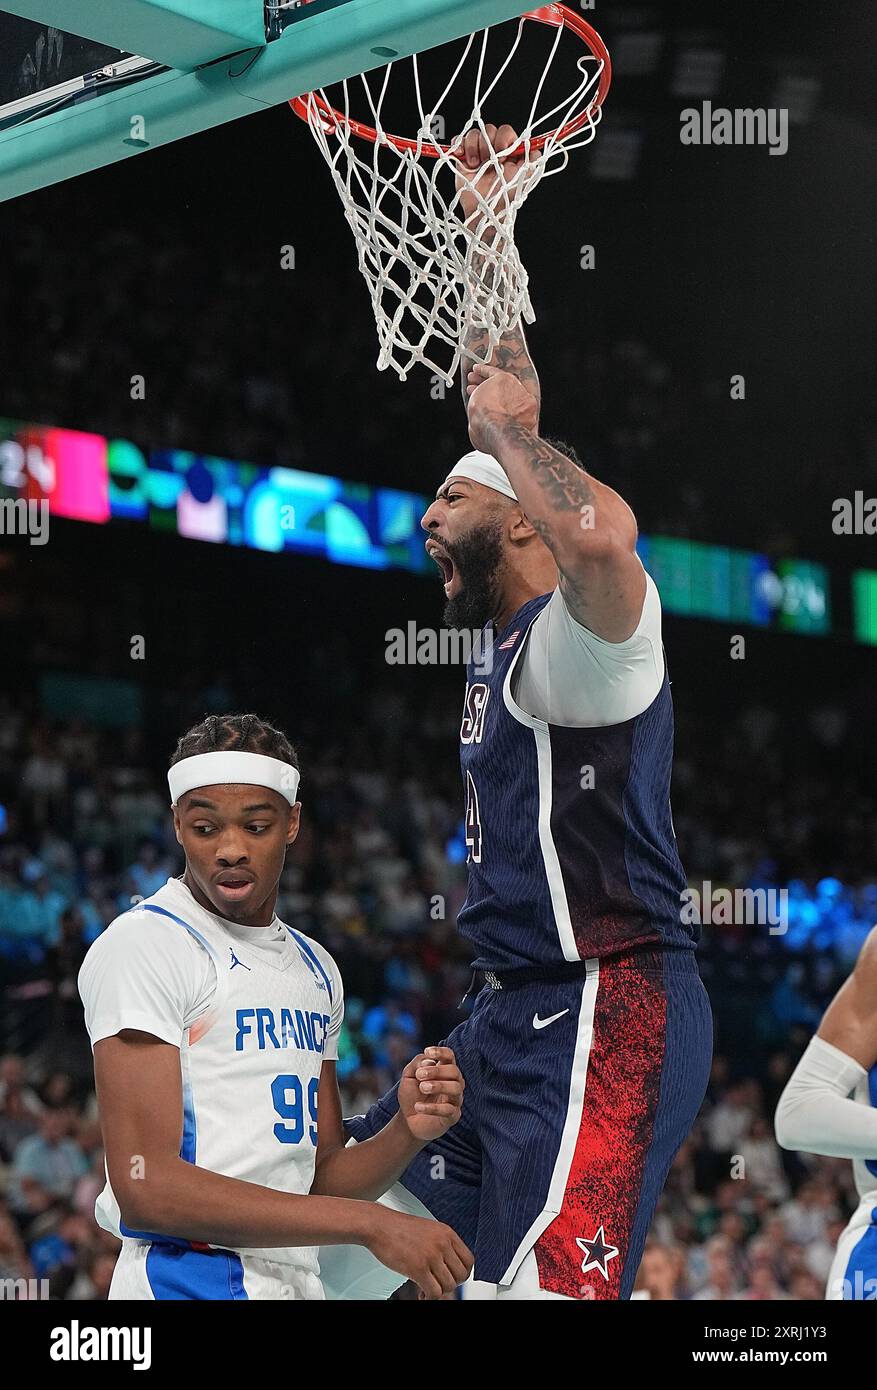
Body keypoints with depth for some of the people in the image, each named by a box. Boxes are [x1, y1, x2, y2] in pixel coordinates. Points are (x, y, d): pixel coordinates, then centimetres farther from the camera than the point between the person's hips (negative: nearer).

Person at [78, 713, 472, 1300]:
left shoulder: (316, 969, 12)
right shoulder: (143, 946, -12)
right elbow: (144, 1187, -21)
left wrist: (408, 1132, -6)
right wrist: (370, 1224, -20)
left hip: (299, 1278, 7)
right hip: (186, 1279, -7)